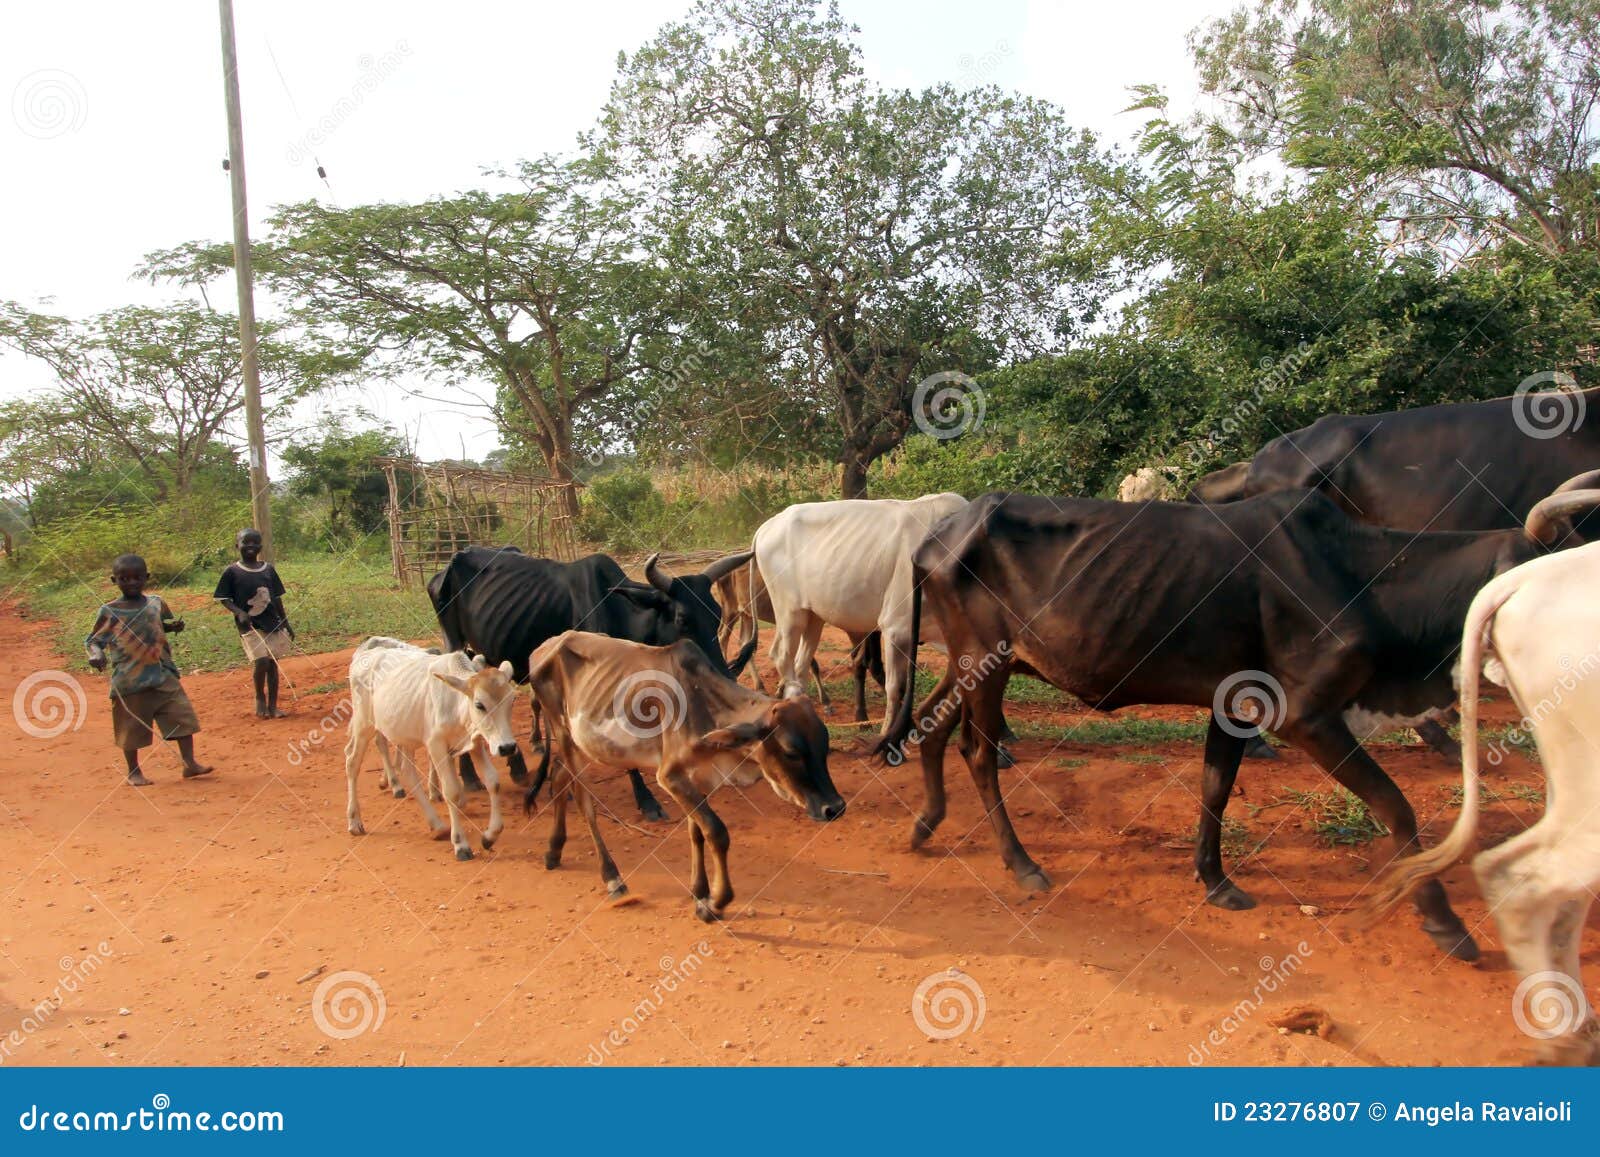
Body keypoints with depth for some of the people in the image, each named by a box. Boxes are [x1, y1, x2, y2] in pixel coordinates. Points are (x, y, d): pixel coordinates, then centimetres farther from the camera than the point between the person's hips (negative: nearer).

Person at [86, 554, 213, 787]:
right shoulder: (109, 612, -5)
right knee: (132, 728, 6)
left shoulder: (156, 604, 5)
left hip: (163, 676, 3)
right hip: (129, 681, -3)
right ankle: (134, 772, 22)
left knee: (182, 716, 0)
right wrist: (96, 654, -22)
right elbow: (92, 640, 0)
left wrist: (176, 626, 0)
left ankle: (190, 763, 7)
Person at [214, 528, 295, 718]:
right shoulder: (232, 572, -5)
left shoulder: (268, 569, 5)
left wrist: (286, 624, 12)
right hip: (250, 626, -4)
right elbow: (223, 598, -2)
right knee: (262, 661, -16)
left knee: (273, 663, 6)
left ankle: (273, 706, 16)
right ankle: (260, 698, 10)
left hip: (272, 624, 4)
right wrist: (239, 612, -19)